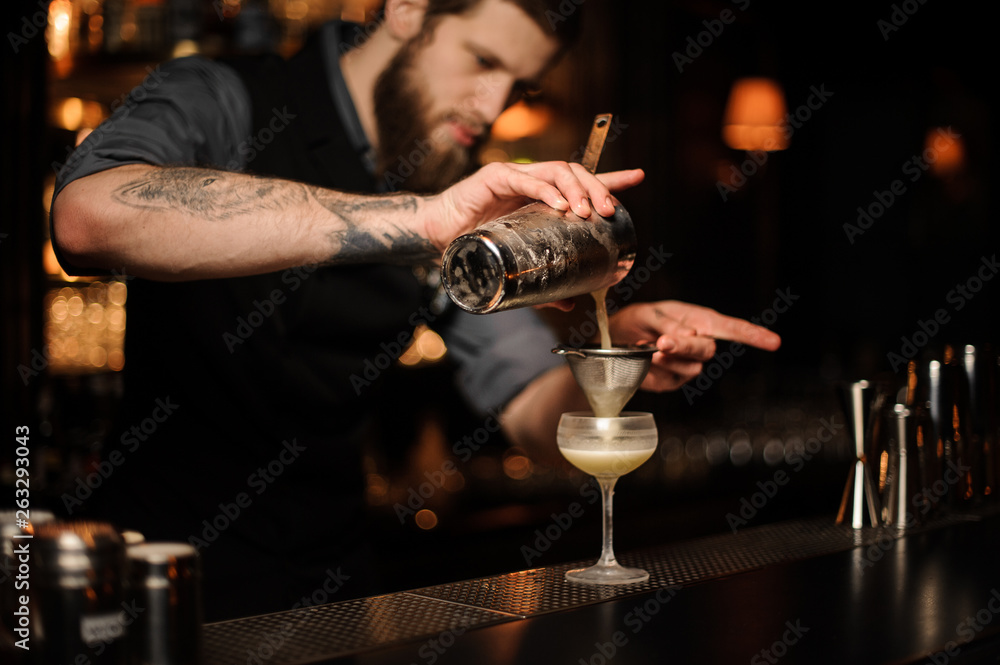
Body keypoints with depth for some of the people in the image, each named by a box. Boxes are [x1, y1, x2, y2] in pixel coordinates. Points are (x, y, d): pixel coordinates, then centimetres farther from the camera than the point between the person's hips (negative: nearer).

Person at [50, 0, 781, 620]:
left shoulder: (463, 193, 3)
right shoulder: (219, 102, -13)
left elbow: (534, 409, 2)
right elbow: (89, 216, -36)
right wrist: (418, 220, -42)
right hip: (164, 566, -4)